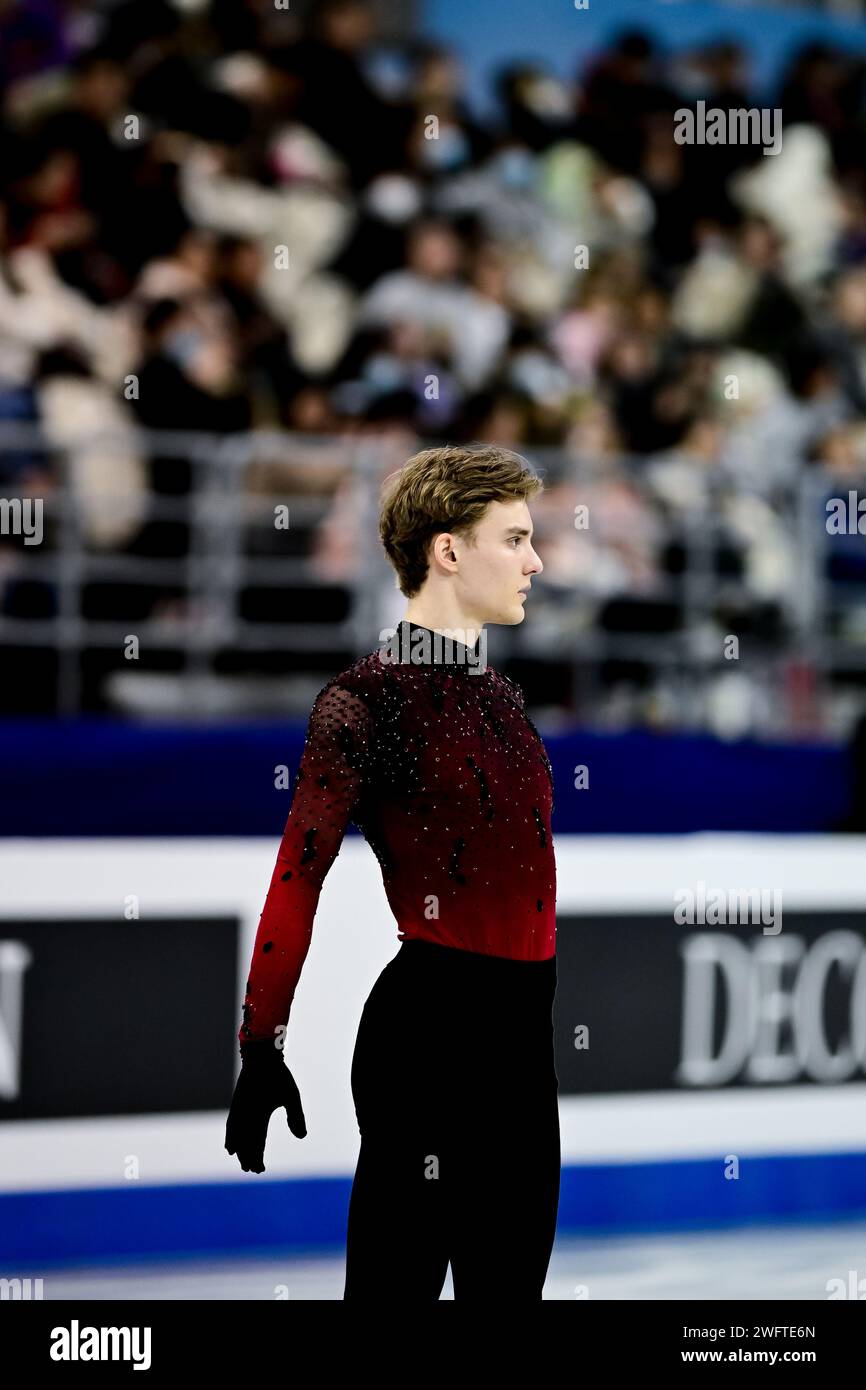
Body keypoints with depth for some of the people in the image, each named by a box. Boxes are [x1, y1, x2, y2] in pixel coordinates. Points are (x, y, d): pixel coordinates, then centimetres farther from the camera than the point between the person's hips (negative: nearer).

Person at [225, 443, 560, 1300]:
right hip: (430, 1026, -8)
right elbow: (298, 877, -14)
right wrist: (261, 1049, -18)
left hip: (522, 1034, 8)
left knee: (510, 1280, 11)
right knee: (398, 1280, -5)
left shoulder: (500, 695, 16)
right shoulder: (367, 699, -9)